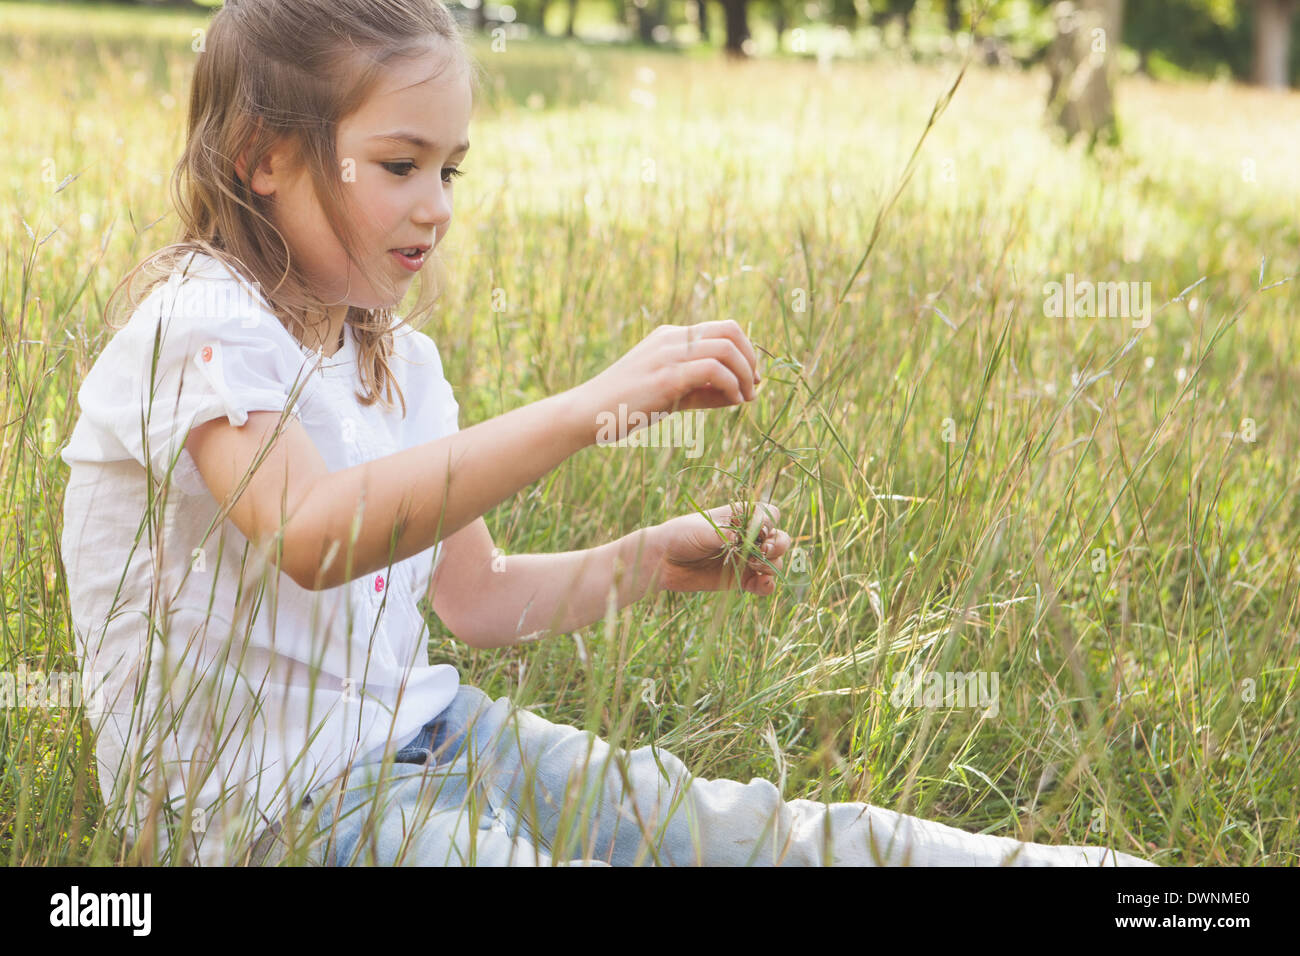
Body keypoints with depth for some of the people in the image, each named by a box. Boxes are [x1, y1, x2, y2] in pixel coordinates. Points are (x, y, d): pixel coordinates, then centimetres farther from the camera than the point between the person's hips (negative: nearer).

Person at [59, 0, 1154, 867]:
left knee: (734, 826, -5)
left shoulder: (397, 360, 10)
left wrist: (653, 560, -1)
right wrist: (593, 405, -40)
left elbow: (477, 594, 16)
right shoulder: (199, 330, -17)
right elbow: (313, 536, -37)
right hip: (261, 807, -8)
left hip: (415, 734, 8)